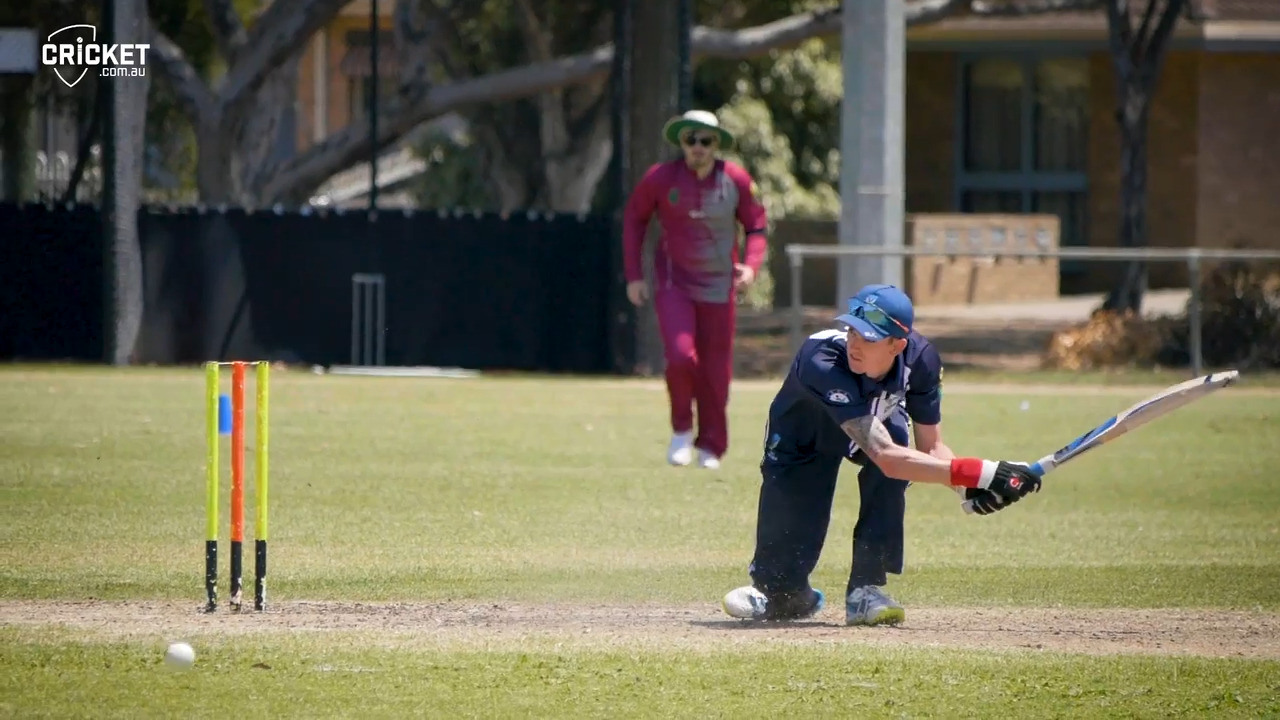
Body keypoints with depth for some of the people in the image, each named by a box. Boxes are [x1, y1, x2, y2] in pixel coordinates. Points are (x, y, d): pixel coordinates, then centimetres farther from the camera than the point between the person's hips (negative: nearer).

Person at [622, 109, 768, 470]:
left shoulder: (736, 180, -6)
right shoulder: (660, 178, -8)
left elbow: (756, 226, 4)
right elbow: (634, 218, 6)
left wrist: (751, 265, -15)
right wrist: (633, 275, 2)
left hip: (718, 287, 1)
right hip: (673, 284, -1)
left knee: (715, 371, 3)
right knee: (680, 355, -20)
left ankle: (711, 447, 19)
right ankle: (681, 430, 4)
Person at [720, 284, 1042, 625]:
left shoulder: (920, 358, -28)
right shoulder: (823, 363, -44)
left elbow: (931, 448, -16)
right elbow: (885, 456, -51)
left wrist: (969, 485, -38)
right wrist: (978, 473, -56)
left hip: (873, 421, 3)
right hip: (803, 441, -3)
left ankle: (865, 589, -22)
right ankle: (784, 593, 30)